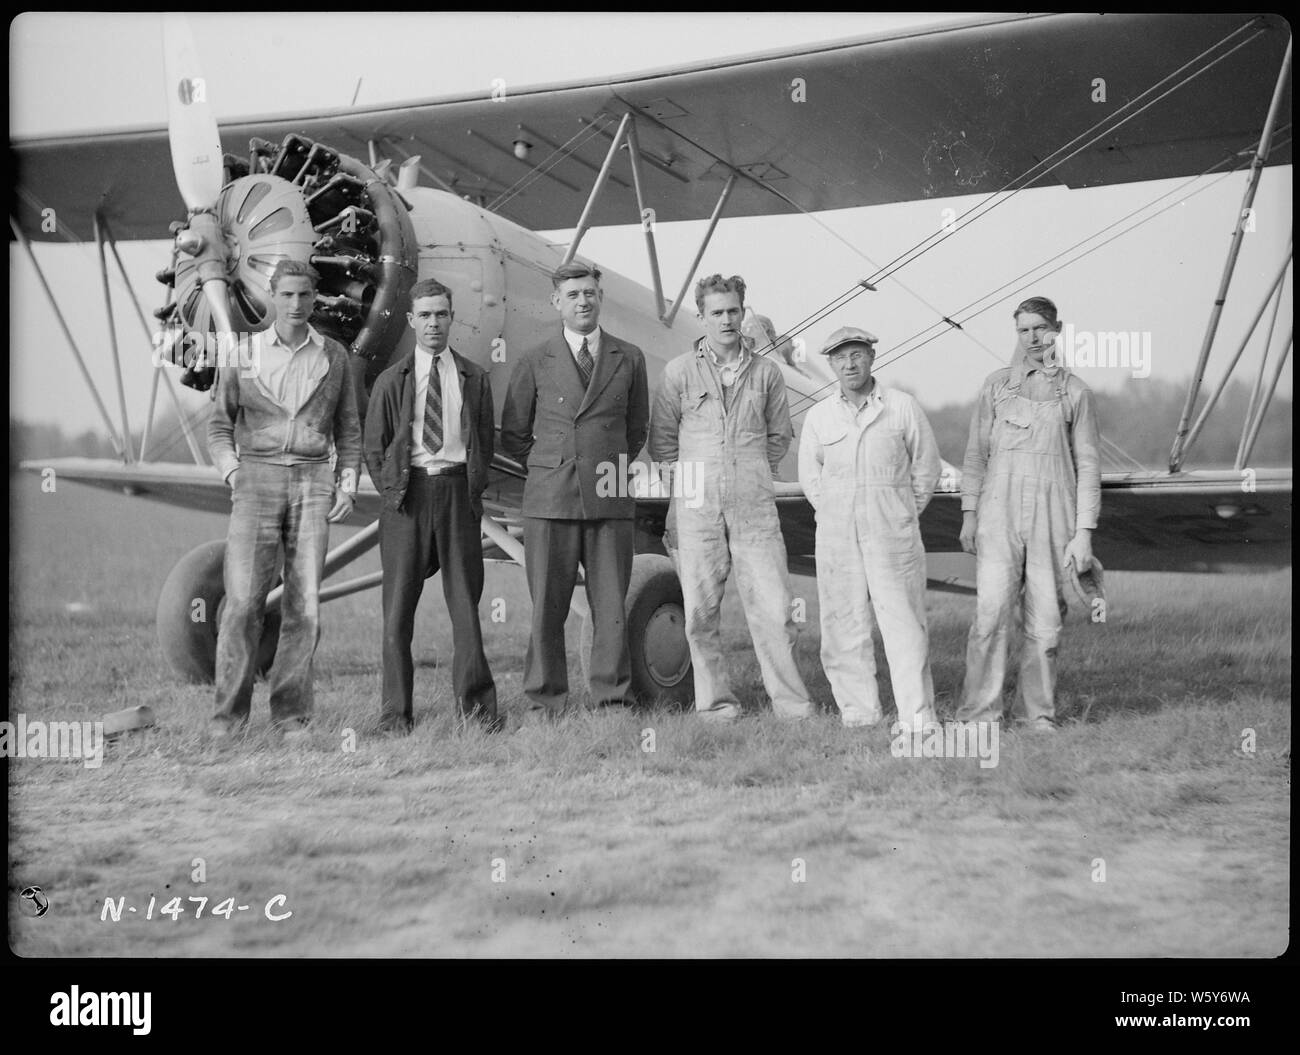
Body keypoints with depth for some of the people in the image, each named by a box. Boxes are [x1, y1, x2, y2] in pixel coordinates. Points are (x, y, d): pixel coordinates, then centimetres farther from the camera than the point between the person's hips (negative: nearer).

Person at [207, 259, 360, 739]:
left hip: (313, 483, 1)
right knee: (243, 600, -11)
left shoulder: (334, 356, 9)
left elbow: (348, 428, 15)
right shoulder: (244, 353, 5)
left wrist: (348, 486, 4)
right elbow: (219, 424, 10)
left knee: (304, 604, -3)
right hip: (257, 479, -1)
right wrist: (233, 476, -3)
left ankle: (291, 712, 4)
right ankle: (231, 708, -2)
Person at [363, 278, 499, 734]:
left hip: (458, 489, 1)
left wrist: (474, 489, 3)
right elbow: (373, 447, 9)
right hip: (407, 491, -1)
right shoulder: (391, 381, 7)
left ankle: (474, 702, 11)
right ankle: (396, 711, 6)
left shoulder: (475, 379, 10)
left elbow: (485, 443, 13)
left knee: (465, 598, 2)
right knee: (399, 604, 0)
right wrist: (392, 491, 0)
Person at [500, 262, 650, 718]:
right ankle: (544, 700, 9)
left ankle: (611, 698, 9)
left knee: (611, 607, 1)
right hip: (550, 501, -1)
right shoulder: (534, 362, 7)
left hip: (610, 499, 1)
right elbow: (513, 436, 13)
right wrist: (549, 468, 10)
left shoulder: (629, 359, 10)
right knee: (547, 608, 0)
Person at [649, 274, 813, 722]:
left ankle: (791, 701, 5)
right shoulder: (679, 372, 4)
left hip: (754, 508, 1)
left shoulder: (766, 372, 8)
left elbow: (779, 436, 18)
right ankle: (716, 702, 12)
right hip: (697, 510, 0)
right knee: (701, 613, 2)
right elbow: (661, 440, 9)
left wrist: (752, 476, 12)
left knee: (772, 608, -4)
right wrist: (692, 478, 6)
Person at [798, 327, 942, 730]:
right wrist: (836, 515, 12)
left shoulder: (903, 407, 2)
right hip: (836, 538, 2)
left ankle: (917, 717, -4)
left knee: (903, 622, -6)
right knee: (844, 625, 2)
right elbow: (809, 475, 17)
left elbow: (925, 467, 9)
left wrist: (902, 516, 10)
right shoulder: (819, 416, 7)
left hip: (893, 535, -2)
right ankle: (857, 713, 10)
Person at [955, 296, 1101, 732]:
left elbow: (1087, 464, 6)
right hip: (1000, 509, 0)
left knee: (1045, 619, 1)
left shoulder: (1075, 392, 7)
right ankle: (979, 711, -6)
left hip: (1052, 515, 0)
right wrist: (969, 513, 3)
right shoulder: (997, 384, 10)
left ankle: (1037, 711, 12)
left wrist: (1084, 531, 0)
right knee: (991, 610, -10)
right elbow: (977, 451, 11)